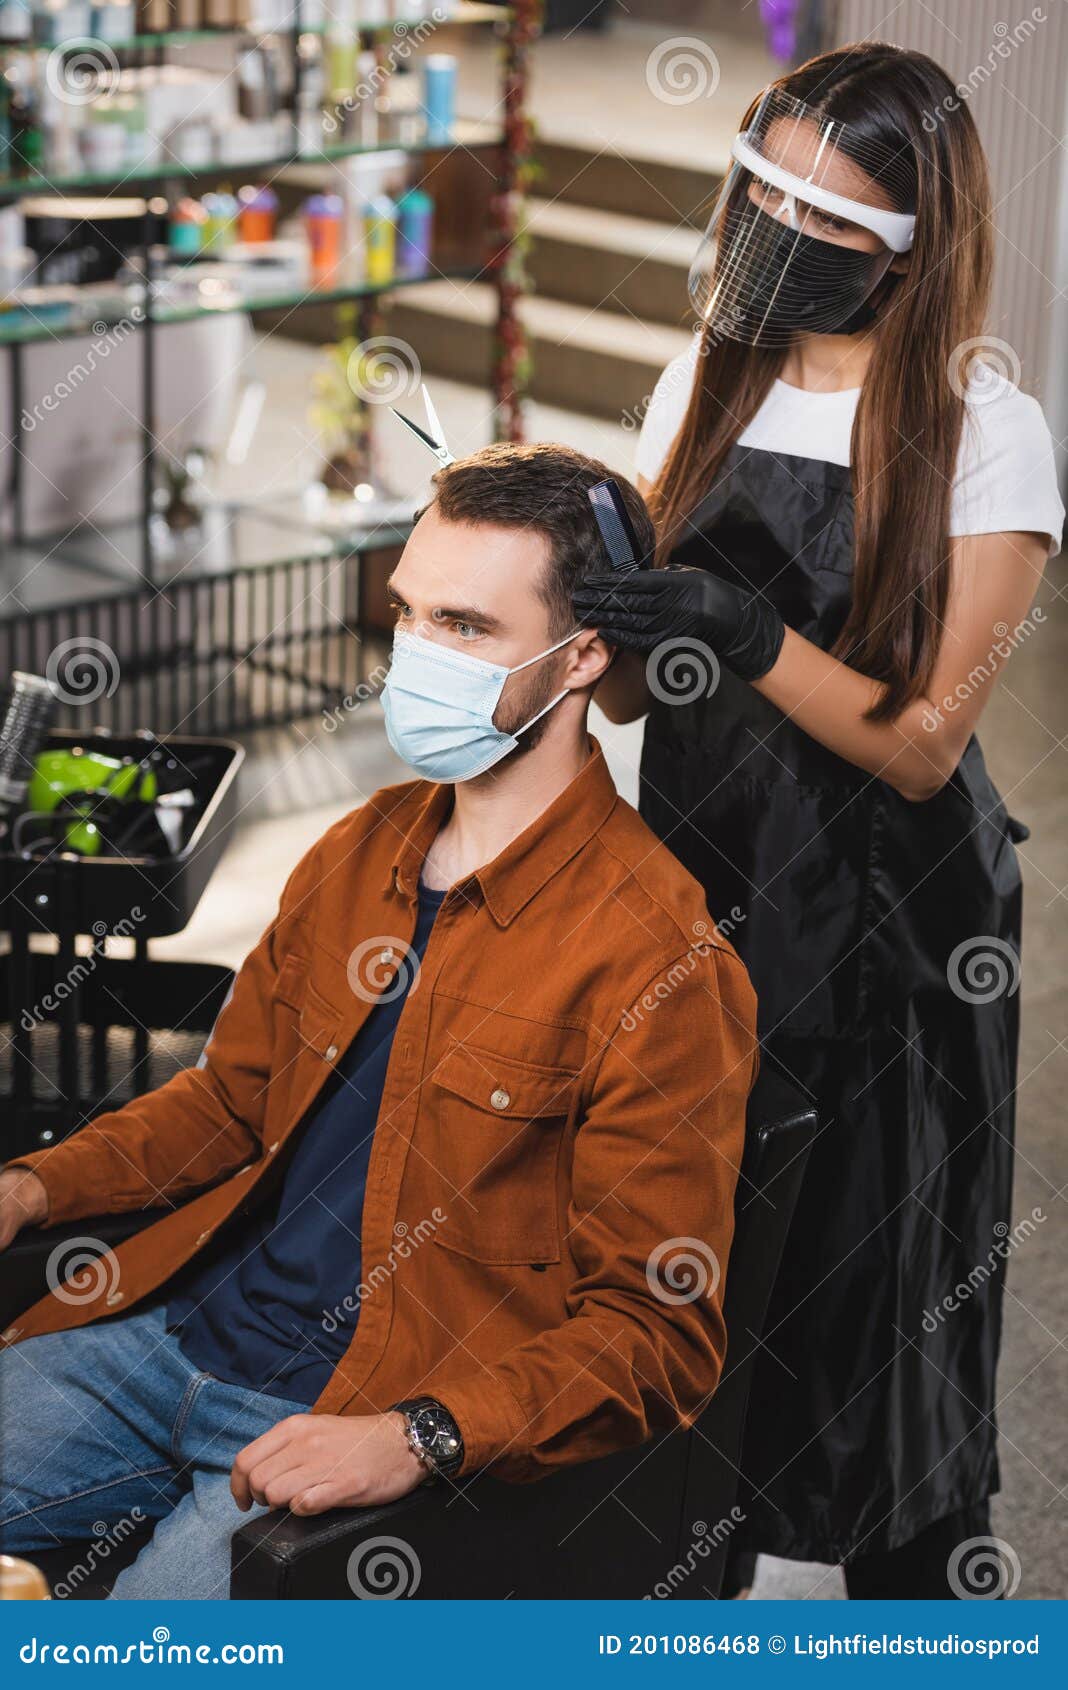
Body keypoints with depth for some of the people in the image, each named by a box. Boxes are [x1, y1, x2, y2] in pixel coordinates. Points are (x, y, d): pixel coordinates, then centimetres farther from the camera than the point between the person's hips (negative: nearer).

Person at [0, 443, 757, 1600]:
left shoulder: (654, 956, -13)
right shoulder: (364, 850, 10)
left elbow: (655, 1336, -12)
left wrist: (419, 1437, -24)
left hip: (365, 1420, -7)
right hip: (176, 1333, 7)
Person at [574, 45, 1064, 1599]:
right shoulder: (705, 384, 5)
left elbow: (922, 746, -13)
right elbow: (628, 691, 8)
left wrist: (751, 636, -26)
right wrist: (588, 582, -13)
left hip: (884, 931, -4)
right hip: (700, 891, 5)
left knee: (870, 1295, 4)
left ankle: (904, 1599, 24)